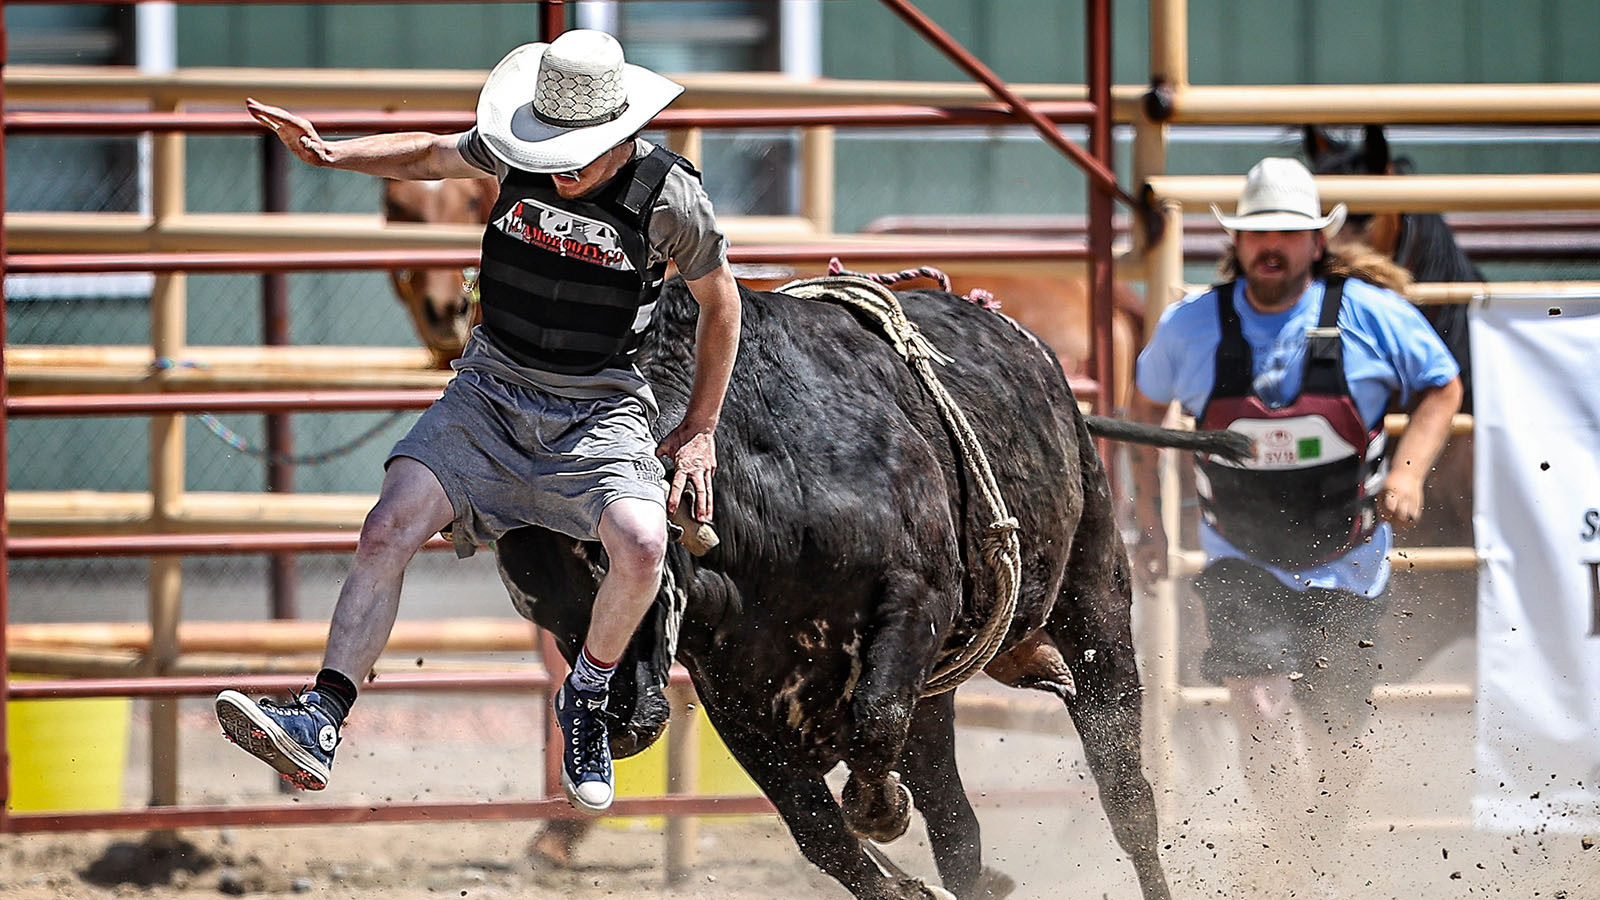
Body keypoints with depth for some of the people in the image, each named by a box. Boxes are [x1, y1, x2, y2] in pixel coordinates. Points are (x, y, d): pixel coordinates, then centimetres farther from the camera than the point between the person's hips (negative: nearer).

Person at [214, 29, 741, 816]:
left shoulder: (669, 197, -11)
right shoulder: (518, 154, -4)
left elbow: (719, 302, 6)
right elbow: (431, 156, 18)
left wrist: (700, 432, 7)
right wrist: (328, 154, 3)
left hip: (599, 413, -3)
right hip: (490, 395, 3)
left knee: (641, 547, -31)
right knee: (387, 531, -19)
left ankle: (586, 697, -3)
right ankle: (319, 723, -26)